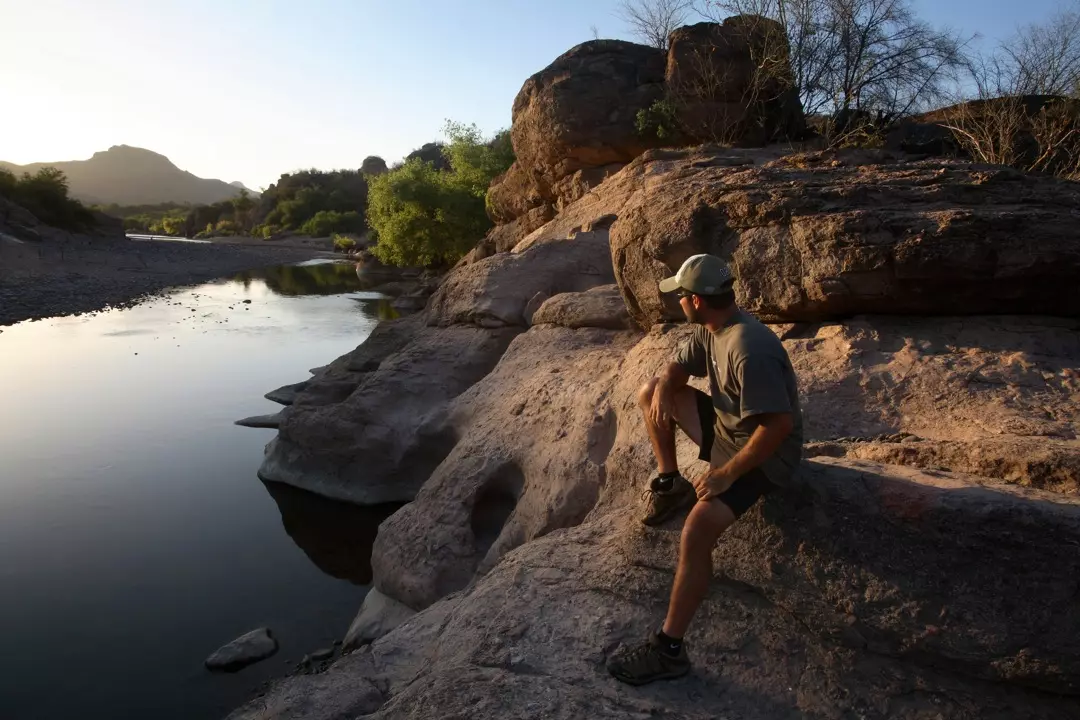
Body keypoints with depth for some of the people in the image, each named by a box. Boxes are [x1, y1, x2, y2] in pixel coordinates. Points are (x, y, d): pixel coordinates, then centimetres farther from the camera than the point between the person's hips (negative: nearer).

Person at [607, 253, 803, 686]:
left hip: (763, 454, -10)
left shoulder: (750, 350, -32)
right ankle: (670, 483, 18)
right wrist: (664, 391, -9)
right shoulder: (710, 330, -1)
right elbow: (678, 367, 15)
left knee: (697, 530, -30)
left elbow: (779, 424, -34)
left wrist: (727, 473, -29)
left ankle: (669, 649, -20)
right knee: (649, 393, 11)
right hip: (726, 427, 10)